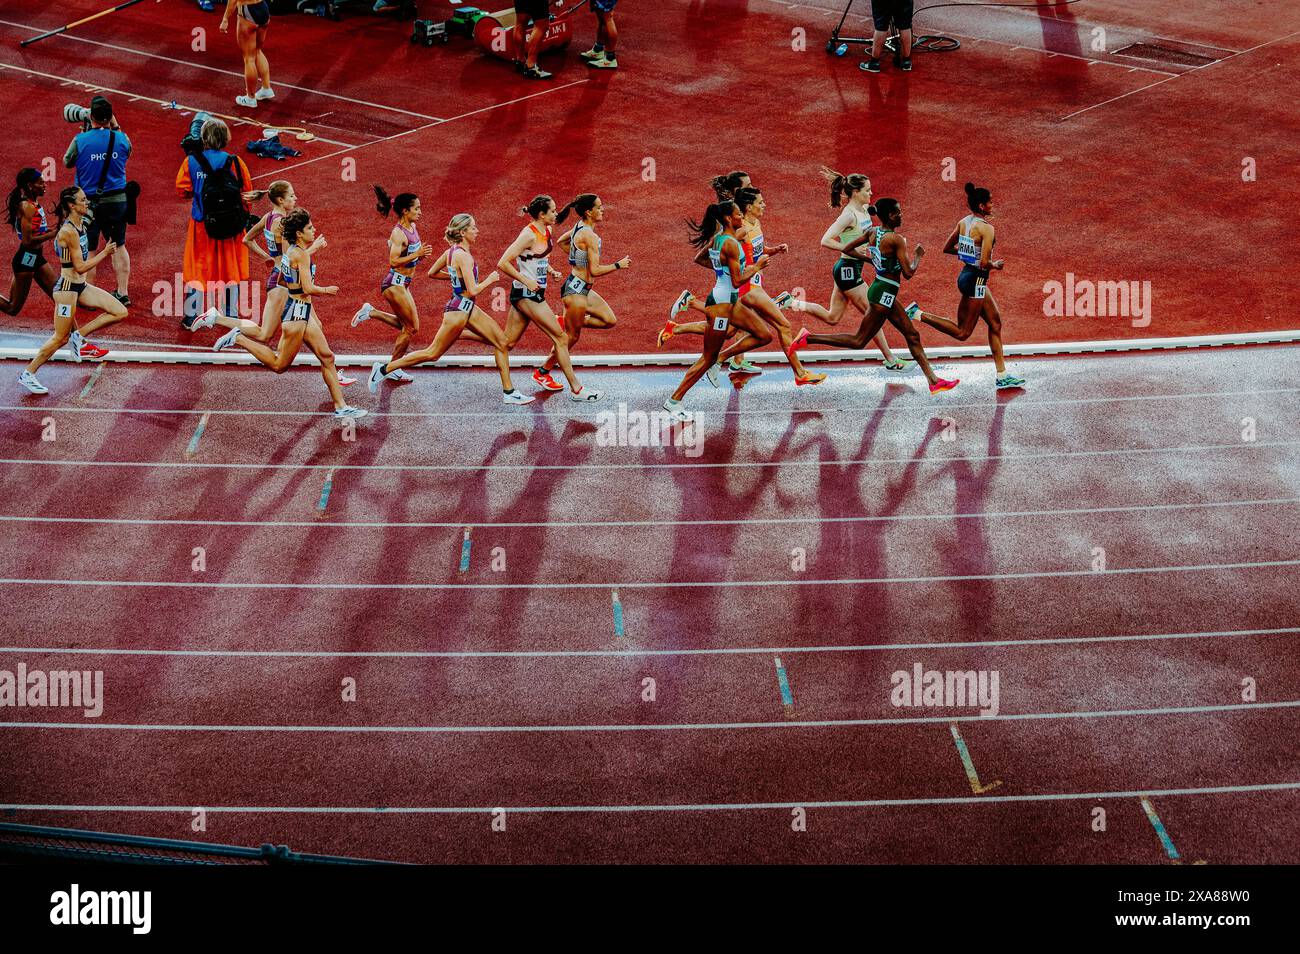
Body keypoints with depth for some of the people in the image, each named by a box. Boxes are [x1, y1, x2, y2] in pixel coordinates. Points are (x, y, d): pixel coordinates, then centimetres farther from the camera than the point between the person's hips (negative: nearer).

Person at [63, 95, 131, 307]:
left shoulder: (80, 140, -14)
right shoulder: (121, 139, -7)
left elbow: (67, 163, 4)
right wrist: (115, 126, 17)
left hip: (88, 201, -3)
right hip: (116, 200, 3)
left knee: (88, 250, 7)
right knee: (119, 246, 16)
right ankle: (123, 293, 20)